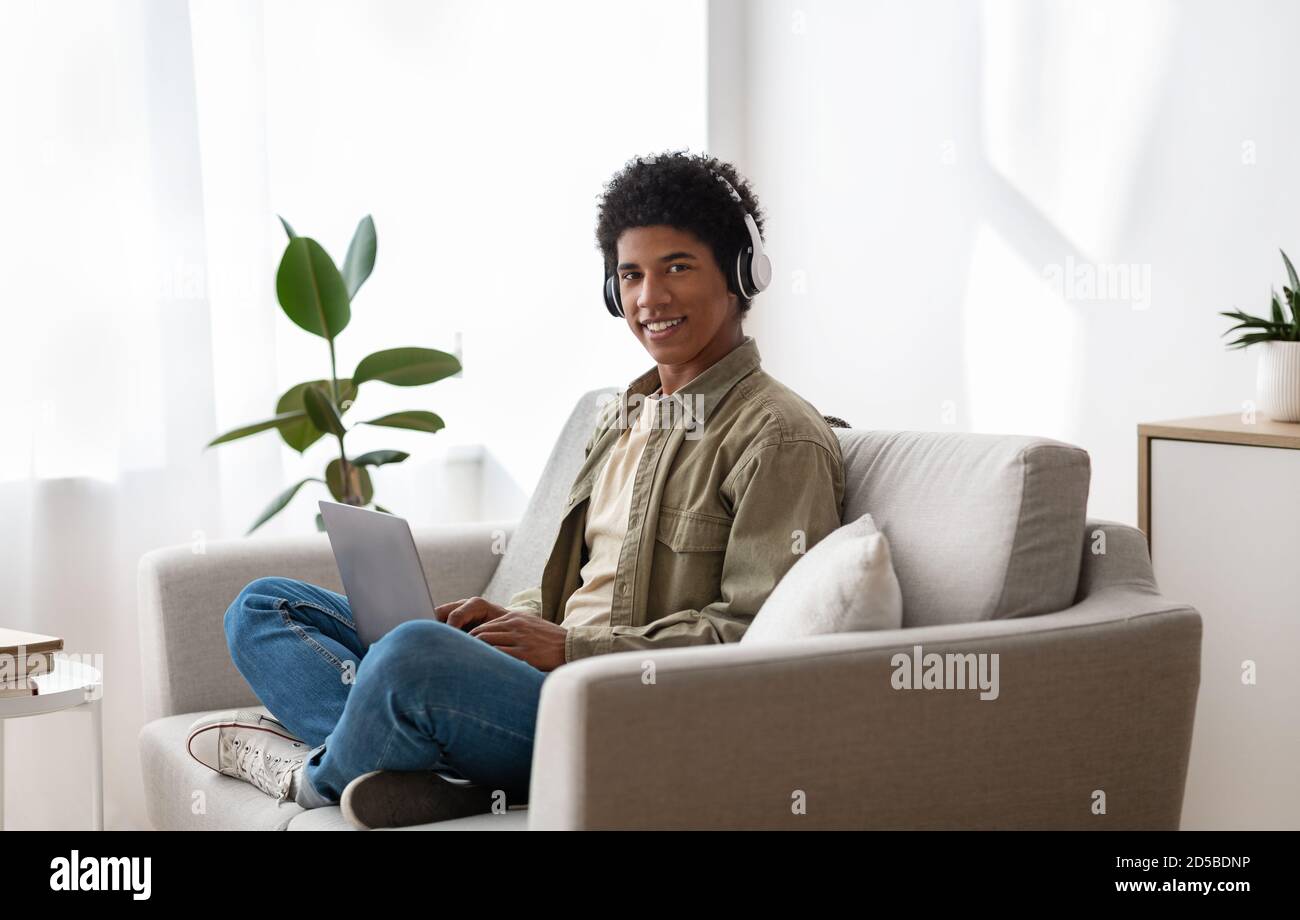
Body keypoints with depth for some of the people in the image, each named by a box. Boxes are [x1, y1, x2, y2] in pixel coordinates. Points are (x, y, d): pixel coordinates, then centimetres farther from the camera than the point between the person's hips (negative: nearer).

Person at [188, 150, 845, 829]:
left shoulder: (782, 436, -6)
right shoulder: (622, 417, 23)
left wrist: (569, 646, -16)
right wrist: (512, 617, 5)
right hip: (550, 676, 10)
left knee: (416, 651, -38)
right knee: (261, 608, 6)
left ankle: (316, 774, -6)